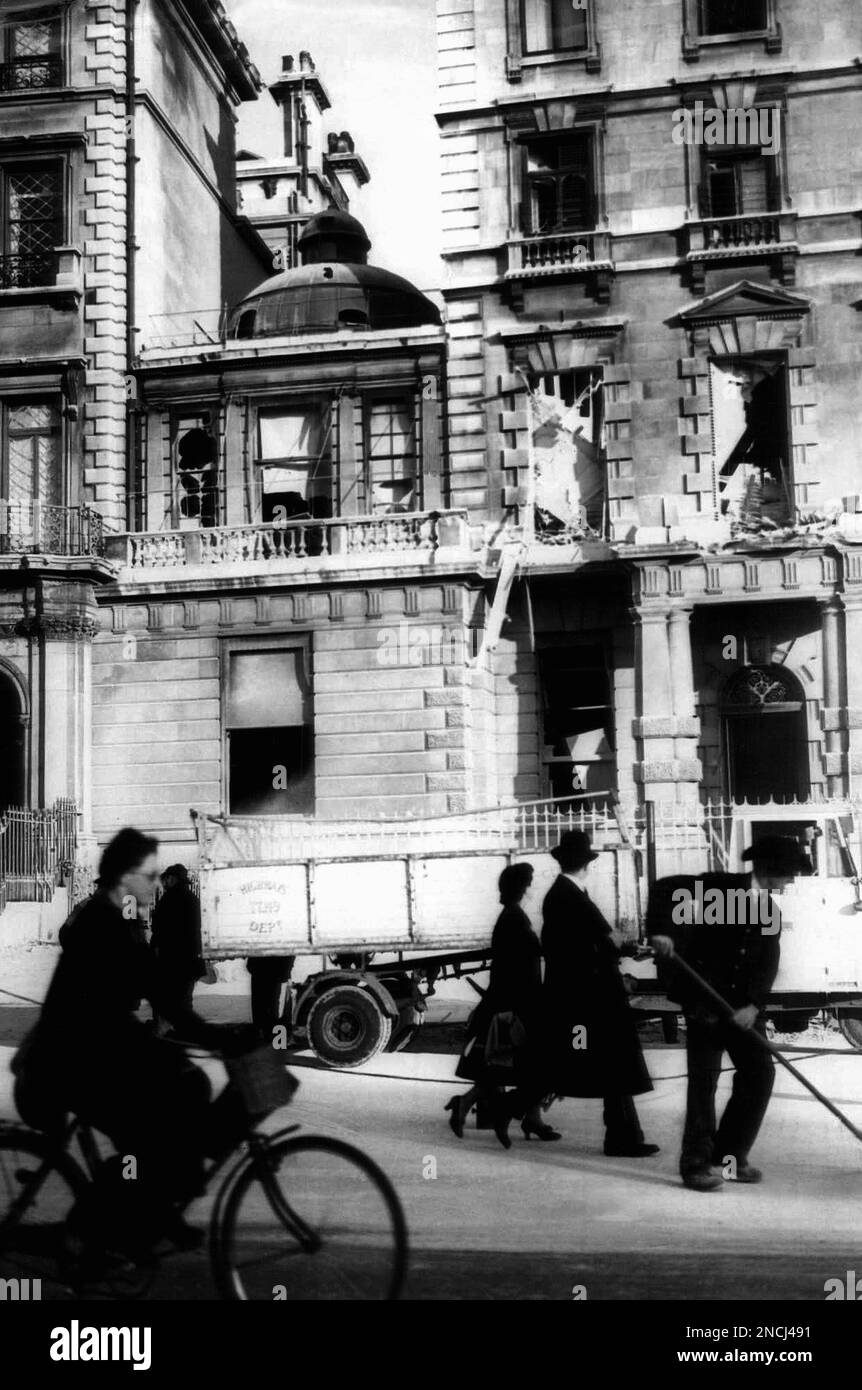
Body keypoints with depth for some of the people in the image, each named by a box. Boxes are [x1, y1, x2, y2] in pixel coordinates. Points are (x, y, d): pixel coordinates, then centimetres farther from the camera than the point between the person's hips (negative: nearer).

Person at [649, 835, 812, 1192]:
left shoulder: (771, 914, 10)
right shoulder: (719, 887, -8)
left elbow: (768, 965, -1)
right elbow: (665, 888, -12)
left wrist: (753, 1004, -17)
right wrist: (660, 930, -27)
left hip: (743, 1006, 6)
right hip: (703, 1000, -6)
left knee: (760, 1073, 5)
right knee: (704, 1079, -5)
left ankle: (730, 1153, 19)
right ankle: (696, 1163, 4)